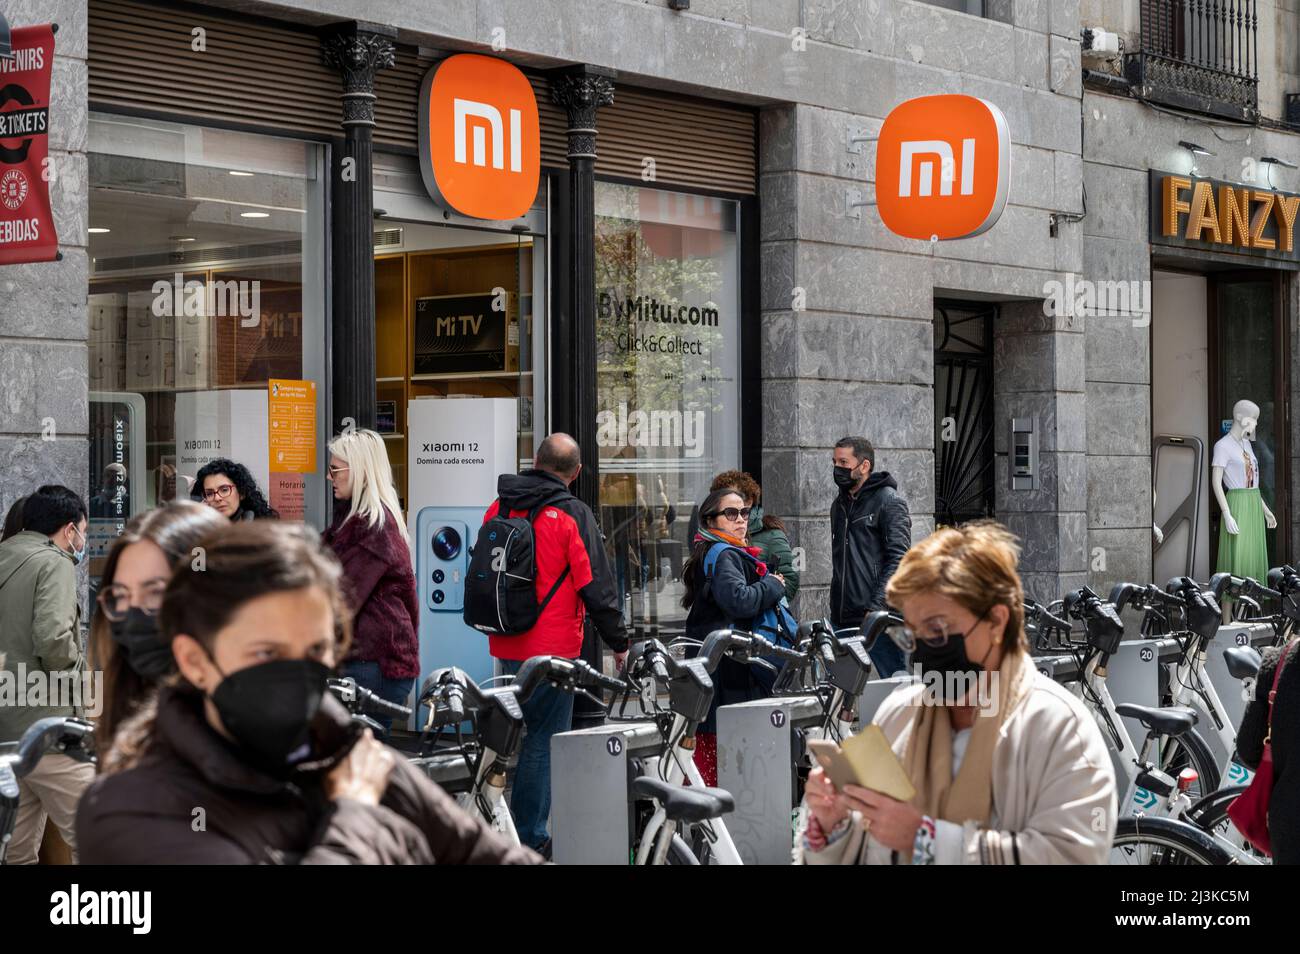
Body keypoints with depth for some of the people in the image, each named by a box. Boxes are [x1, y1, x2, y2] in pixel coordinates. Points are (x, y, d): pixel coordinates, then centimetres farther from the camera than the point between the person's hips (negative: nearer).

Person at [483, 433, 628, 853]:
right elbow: (596, 585, -10)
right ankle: (530, 838, 1)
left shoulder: (498, 508, 7)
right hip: (552, 647, -6)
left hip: (505, 645, 6)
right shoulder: (572, 514, -11)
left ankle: (505, 829, 23)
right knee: (545, 738, 0)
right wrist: (618, 643, -1)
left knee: (518, 733, 17)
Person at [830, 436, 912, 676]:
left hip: (878, 618, -7)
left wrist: (876, 608, -20)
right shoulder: (840, 505, 19)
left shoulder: (890, 502, -5)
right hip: (841, 620, 8)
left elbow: (898, 559, -13)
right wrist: (835, 608, 16)